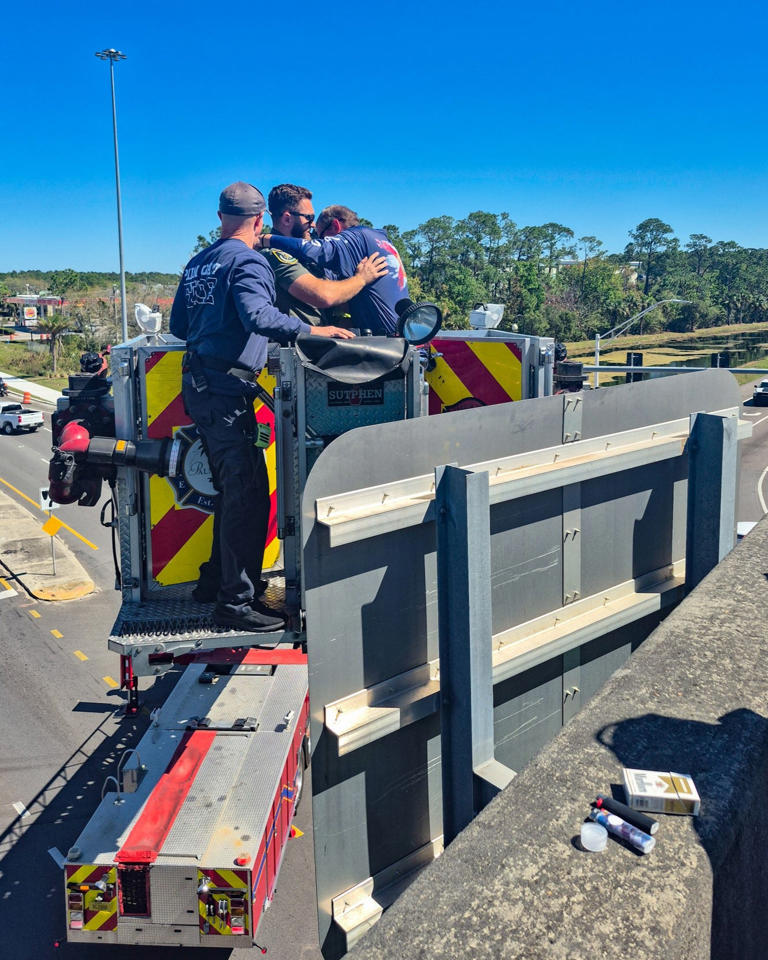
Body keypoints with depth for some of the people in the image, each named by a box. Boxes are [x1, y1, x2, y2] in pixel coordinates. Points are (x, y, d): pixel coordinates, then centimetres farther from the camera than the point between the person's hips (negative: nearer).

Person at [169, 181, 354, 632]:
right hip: (227, 388, -10)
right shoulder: (248, 261, -8)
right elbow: (258, 315, -26)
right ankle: (237, 602, -5)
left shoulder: (199, 263, 18)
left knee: (235, 488, 19)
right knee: (248, 494, -8)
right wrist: (311, 330, -24)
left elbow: (178, 325, 23)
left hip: (199, 386, 10)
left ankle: (217, 579, 29)